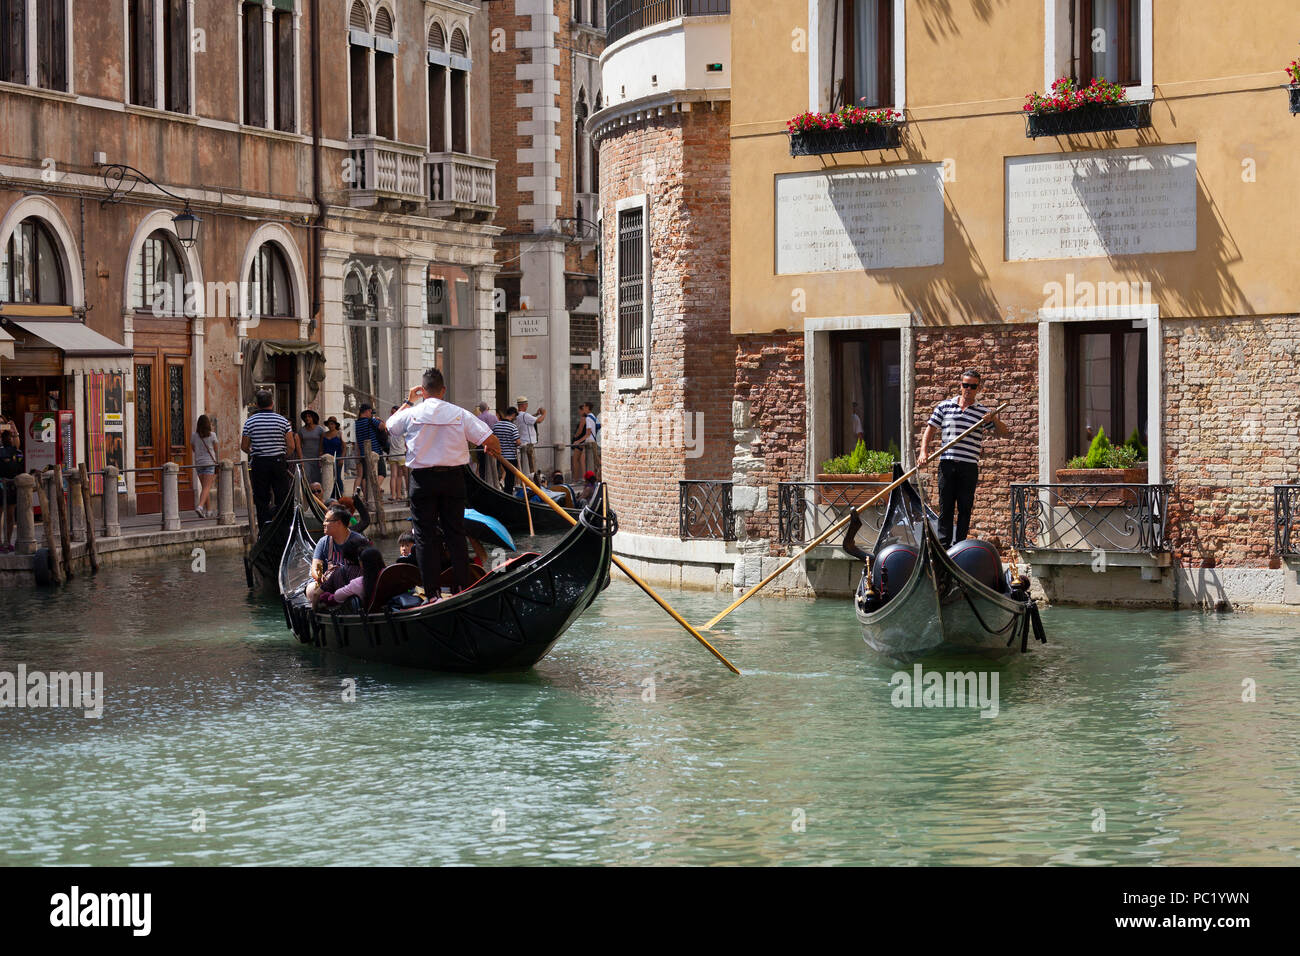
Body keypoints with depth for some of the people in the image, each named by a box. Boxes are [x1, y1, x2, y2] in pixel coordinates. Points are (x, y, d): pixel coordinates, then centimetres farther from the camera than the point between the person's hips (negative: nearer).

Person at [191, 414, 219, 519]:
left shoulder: (194, 436, 2)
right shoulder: (212, 435, -6)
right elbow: (216, 450, 3)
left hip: (198, 463, 4)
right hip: (210, 463, -4)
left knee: (204, 487, 12)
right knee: (207, 487, -9)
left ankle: (208, 511, 15)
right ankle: (200, 506, -29)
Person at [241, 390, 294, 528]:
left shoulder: (250, 421, -2)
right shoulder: (282, 420, -2)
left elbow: (244, 447, 3)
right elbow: (291, 446, -4)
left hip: (259, 464, 0)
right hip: (279, 462, 0)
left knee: (261, 501, 6)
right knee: (283, 497, 6)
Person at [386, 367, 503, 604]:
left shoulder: (411, 414, -4)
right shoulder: (460, 414, -3)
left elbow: (390, 425, 18)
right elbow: (490, 438, -3)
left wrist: (408, 402, 27)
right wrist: (495, 451, 19)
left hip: (423, 480, -1)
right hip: (453, 478, 1)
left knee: (425, 536, 4)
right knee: (456, 533, 10)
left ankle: (432, 593, 0)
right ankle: (463, 587, 8)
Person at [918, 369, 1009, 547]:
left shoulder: (983, 412, 8)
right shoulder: (944, 406, 10)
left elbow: (1004, 434, 7)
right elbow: (930, 429, 11)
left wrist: (995, 420, -12)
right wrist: (924, 451, -2)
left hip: (970, 466, 0)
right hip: (947, 463, 0)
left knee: (965, 507, 2)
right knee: (945, 506, 1)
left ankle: (959, 544, 8)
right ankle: (943, 543, 4)